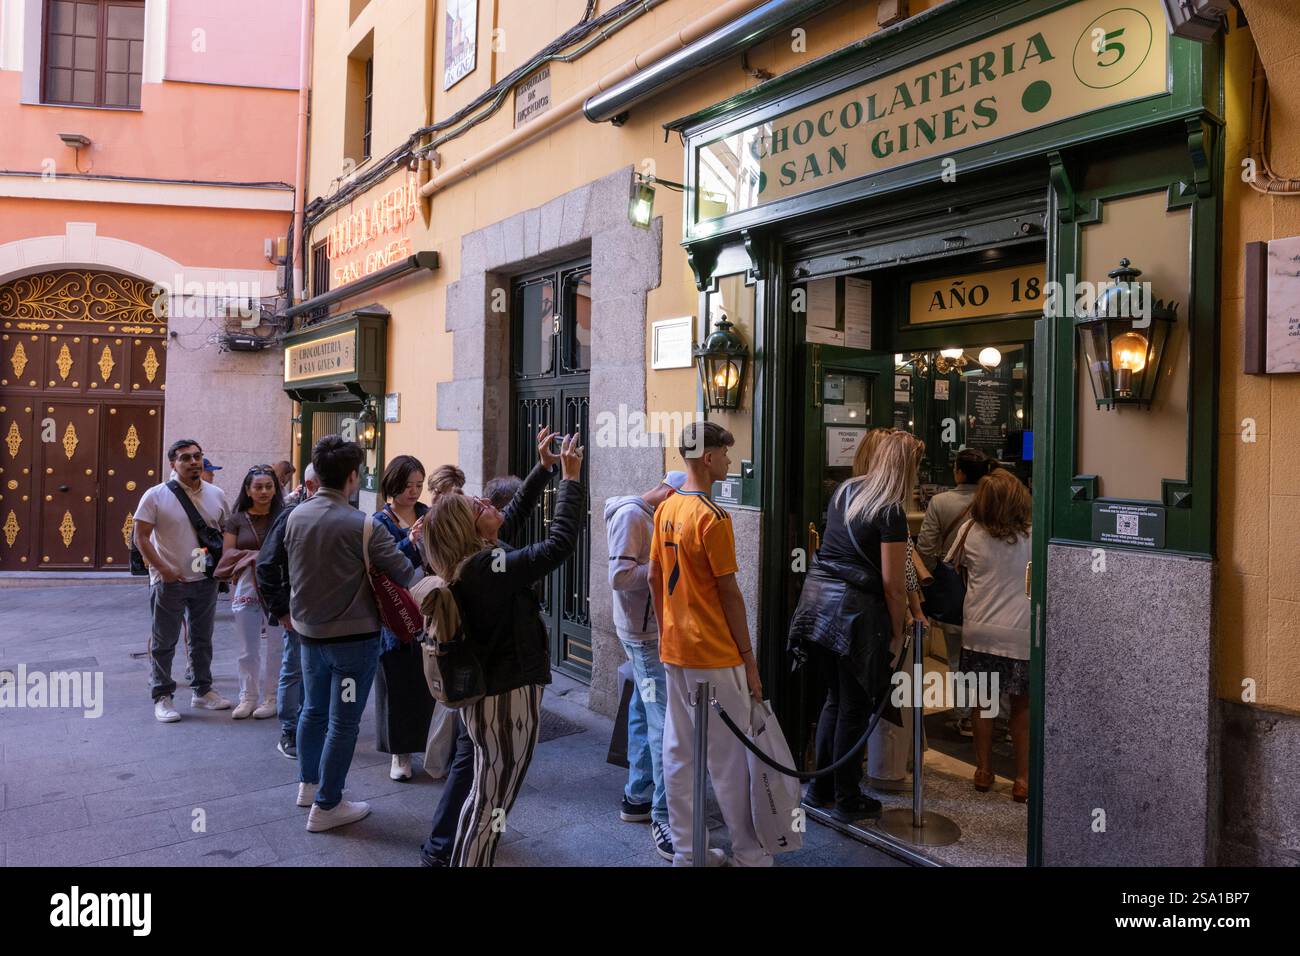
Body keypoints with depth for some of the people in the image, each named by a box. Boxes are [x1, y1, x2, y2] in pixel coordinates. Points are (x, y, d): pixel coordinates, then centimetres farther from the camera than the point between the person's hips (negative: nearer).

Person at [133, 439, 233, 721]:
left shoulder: (216, 495, 3)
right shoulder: (156, 496, -9)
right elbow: (141, 537, -9)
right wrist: (163, 569, -16)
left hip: (206, 581, 4)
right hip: (169, 582, -4)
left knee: (202, 640, 16)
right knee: (164, 643, 6)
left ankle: (203, 691, 29)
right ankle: (162, 698, 16)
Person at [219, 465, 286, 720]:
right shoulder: (237, 520, 6)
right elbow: (227, 554, 3)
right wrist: (254, 558, -12)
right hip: (247, 590, 2)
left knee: (276, 646, 4)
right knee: (249, 647, 9)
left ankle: (270, 697, 16)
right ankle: (248, 697, 21)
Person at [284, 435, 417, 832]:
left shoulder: (296, 516, -4)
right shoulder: (362, 525, -22)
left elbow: (296, 568, 10)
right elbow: (405, 574, -15)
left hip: (309, 631, 7)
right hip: (353, 636, -6)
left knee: (313, 710, 23)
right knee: (343, 723, 5)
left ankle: (308, 784, 39)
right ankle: (326, 806, 14)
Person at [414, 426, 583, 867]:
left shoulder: (468, 562, 2)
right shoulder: (488, 568, -25)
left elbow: (513, 515, 15)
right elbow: (560, 543, -28)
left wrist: (544, 468, 15)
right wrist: (571, 478, -20)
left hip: (484, 693, 10)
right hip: (510, 698, -10)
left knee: (482, 797, 22)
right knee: (492, 806, 3)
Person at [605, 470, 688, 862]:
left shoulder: (650, 517, 12)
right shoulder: (630, 515, -17)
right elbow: (619, 577, -24)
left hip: (651, 631, 10)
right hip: (645, 634, -10)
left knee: (645, 714, 15)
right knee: (665, 723, -9)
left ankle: (638, 797, 26)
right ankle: (664, 818, -3)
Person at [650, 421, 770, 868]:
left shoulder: (666, 509, 6)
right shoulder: (713, 518, -17)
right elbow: (729, 594, -15)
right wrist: (749, 659, -8)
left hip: (673, 650, 8)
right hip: (714, 655, -8)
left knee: (678, 751, 12)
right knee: (729, 757, 3)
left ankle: (685, 850, 23)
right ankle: (750, 854, 16)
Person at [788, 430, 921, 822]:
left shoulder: (845, 490, 9)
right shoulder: (891, 512, -13)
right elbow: (892, 584, -13)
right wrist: (897, 633, -2)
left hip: (817, 598, 7)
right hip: (854, 610, -7)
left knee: (835, 697, 20)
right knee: (855, 707, 7)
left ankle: (820, 786, 29)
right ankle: (846, 800, 19)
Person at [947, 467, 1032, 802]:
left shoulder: (970, 531, -3)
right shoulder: (1034, 536, -5)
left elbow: (952, 563, 13)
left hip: (979, 630, 1)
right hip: (1020, 632, -1)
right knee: (1023, 705, 11)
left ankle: (984, 771, 25)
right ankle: (1023, 779, 14)